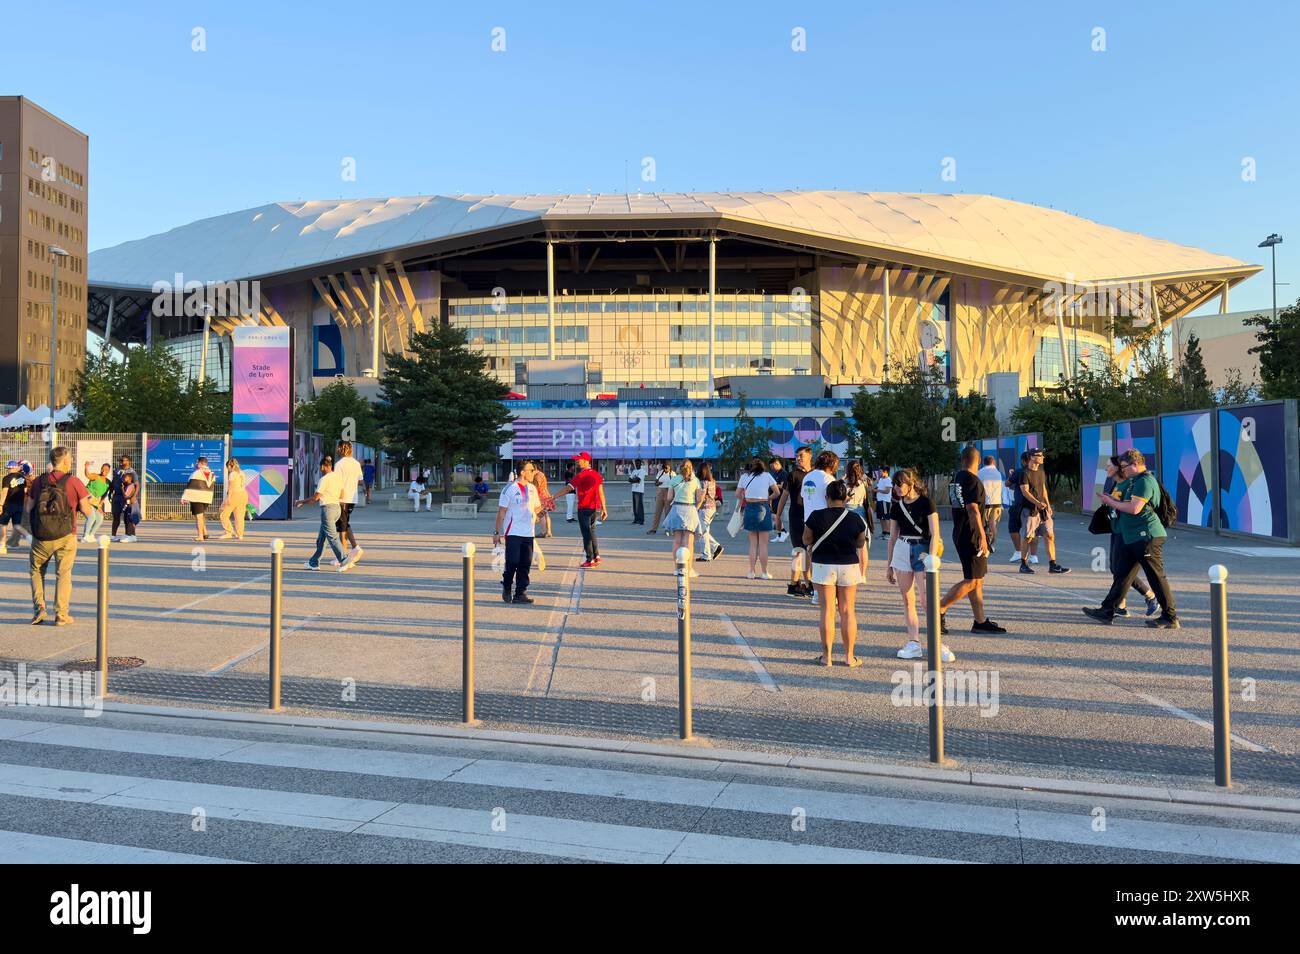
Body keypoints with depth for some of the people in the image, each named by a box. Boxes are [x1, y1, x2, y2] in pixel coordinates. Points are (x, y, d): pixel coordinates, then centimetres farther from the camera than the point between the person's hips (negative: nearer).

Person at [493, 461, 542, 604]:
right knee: (512, 562, -6)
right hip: (513, 533, -5)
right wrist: (497, 532, -5)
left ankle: (520, 593, 11)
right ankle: (507, 587, 17)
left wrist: (541, 509, -5)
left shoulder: (532, 488, 11)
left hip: (529, 533, 5)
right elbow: (501, 512, -4)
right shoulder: (509, 488, -6)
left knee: (525, 565, 4)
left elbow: (537, 508, 20)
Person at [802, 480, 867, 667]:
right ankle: (849, 657, 13)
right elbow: (862, 548, 5)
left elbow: (806, 541, 3)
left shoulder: (816, 516, -9)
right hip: (849, 567, 1)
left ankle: (827, 656, 8)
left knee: (827, 610, 4)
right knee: (848, 611, 8)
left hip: (823, 567, -1)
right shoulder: (855, 519, -3)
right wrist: (863, 571, 16)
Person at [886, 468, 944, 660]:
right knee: (907, 600, 5)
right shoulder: (896, 506, 8)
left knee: (927, 600, -11)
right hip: (901, 551, 5)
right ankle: (914, 644, 9)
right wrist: (889, 565, 15)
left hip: (922, 550, -5)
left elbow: (934, 534, -10)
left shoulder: (926, 502, -7)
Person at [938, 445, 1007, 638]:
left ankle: (980, 621, 14)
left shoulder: (955, 479, 12)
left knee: (978, 580, 12)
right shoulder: (972, 480, -16)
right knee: (971, 581, -6)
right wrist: (982, 537, -22)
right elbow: (973, 510, -22)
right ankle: (938, 610, -5)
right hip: (971, 537, -10)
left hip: (960, 534, 10)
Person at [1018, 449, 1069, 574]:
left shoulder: (1041, 472, 14)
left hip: (1043, 509, 7)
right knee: (1027, 537, -2)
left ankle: (1052, 565, 2)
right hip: (1030, 509, -7)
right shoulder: (1025, 473, -8)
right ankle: (1023, 565, 9)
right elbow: (1025, 491, -15)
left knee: (1050, 535, 1)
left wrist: (1048, 505, 14)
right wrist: (1037, 503, -26)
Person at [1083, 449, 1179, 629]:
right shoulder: (1134, 481, 19)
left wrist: (1112, 503, -9)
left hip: (1148, 537, -11)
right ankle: (1107, 611, 16)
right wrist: (1110, 499, 10)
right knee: (1121, 574, 11)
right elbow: (1126, 504, 24)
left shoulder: (1145, 481, -14)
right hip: (1133, 539, 11)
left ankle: (1170, 618, 2)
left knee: (1157, 577, -5)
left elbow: (1134, 508, -22)